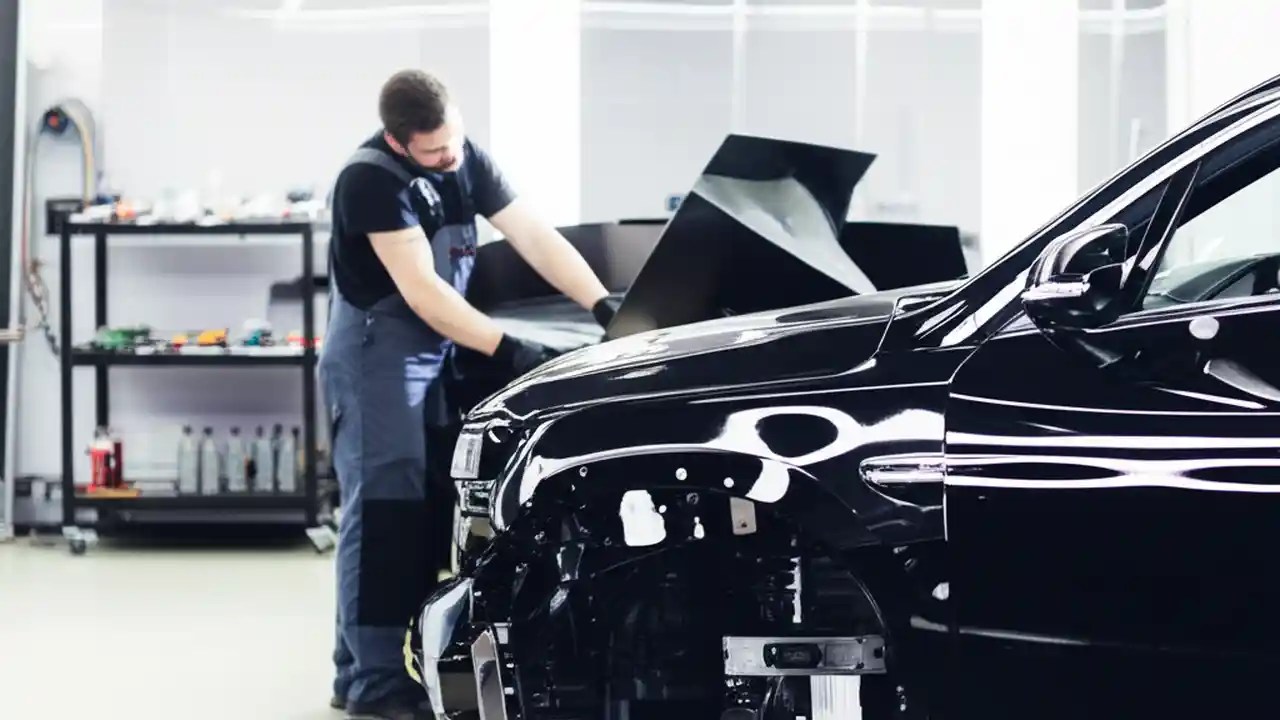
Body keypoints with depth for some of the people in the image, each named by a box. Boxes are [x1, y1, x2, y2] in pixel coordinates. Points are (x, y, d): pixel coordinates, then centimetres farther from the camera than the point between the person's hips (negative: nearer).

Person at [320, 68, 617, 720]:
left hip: (437, 351, 8)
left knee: (424, 507, 8)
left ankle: (366, 663, 15)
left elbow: (534, 237, 2)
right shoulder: (371, 179, -20)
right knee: (384, 510, -12)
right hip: (375, 352, -8)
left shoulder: (467, 160, 3)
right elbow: (421, 289, -23)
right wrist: (507, 350, -27)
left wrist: (605, 307, -9)